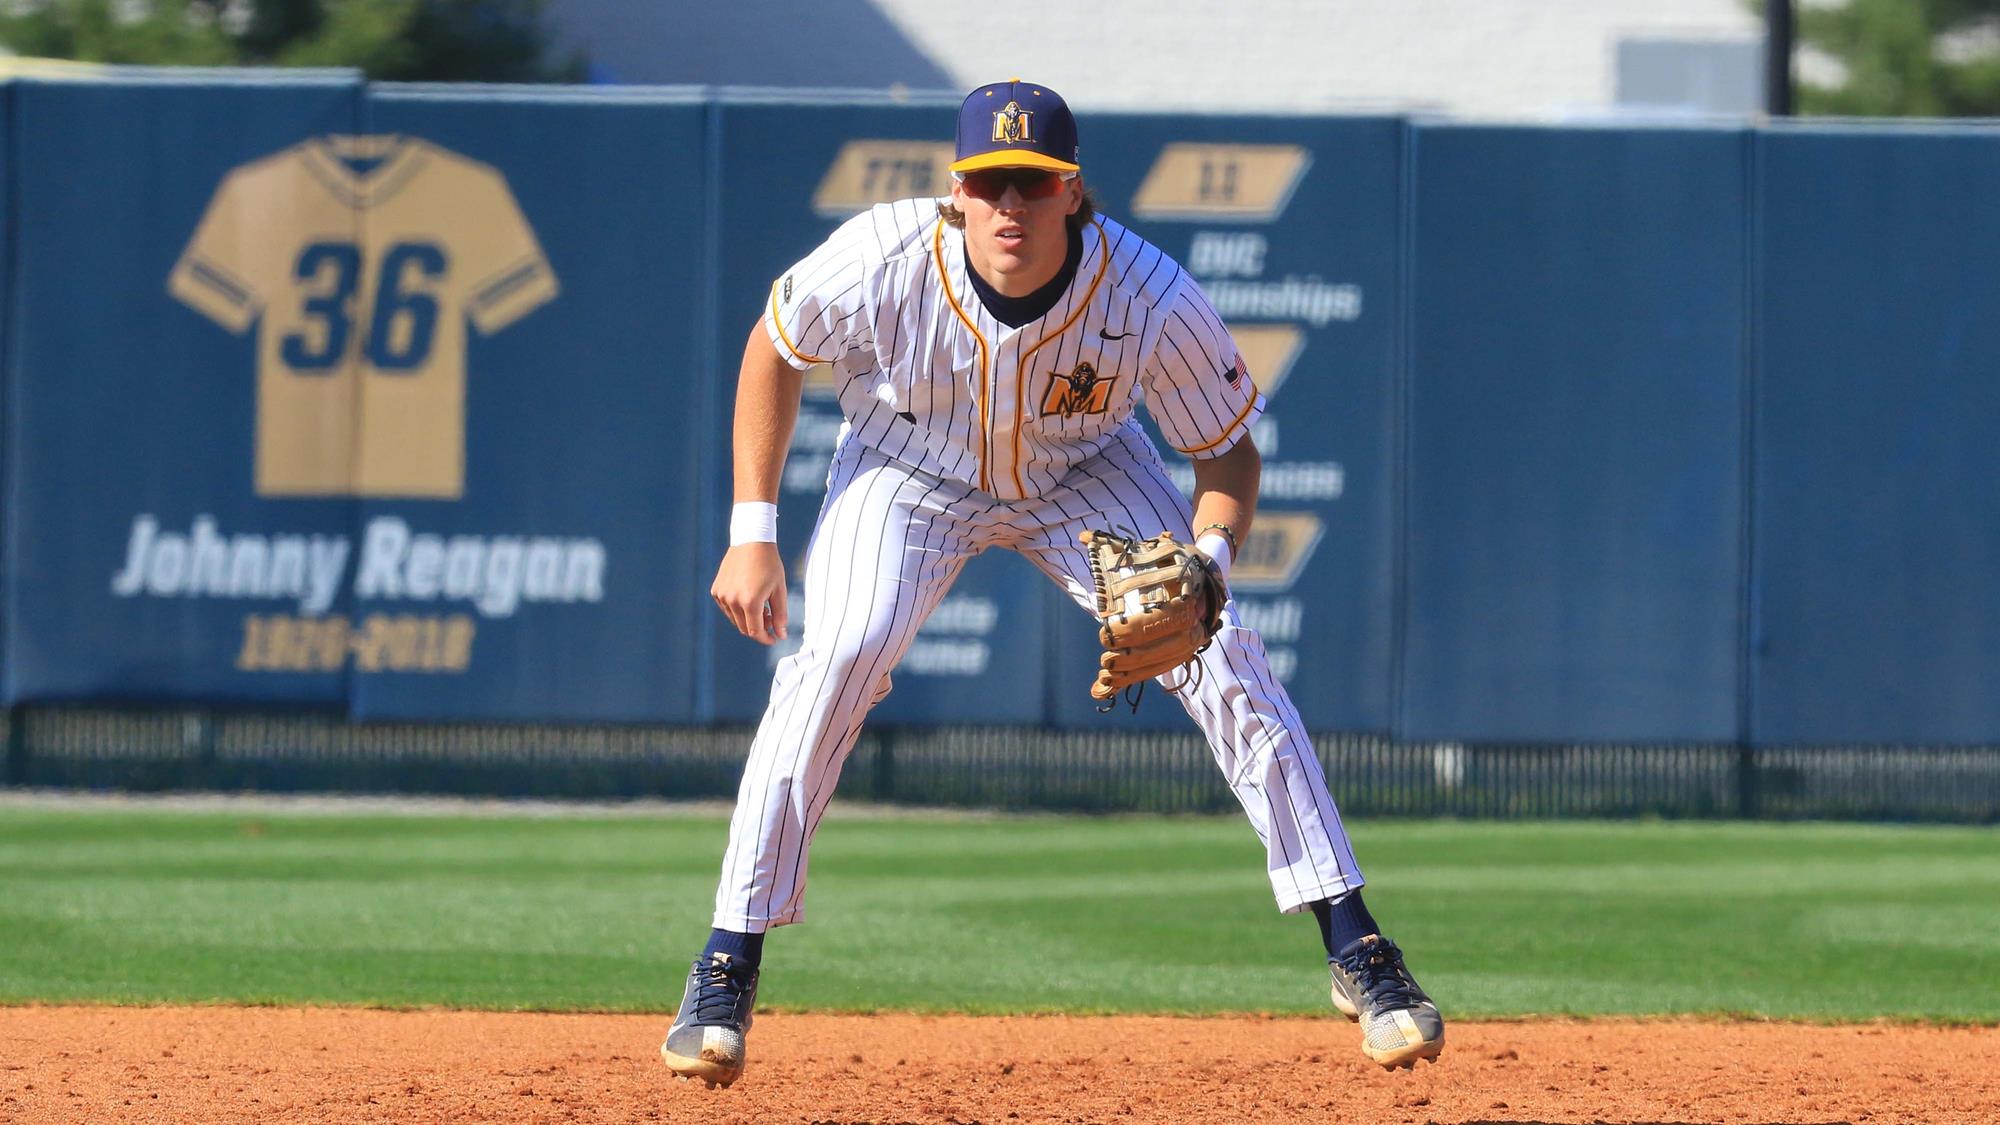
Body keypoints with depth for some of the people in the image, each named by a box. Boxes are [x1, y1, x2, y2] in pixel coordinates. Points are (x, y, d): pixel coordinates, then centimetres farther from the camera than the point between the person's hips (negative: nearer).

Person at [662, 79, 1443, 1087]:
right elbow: (774, 349, -12)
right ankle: (727, 971, -16)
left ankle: (1356, 952, -4)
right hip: (908, 468, -1)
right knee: (838, 656, -24)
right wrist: (752, 536, -15)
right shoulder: (882, 260, -33)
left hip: (1081, 474, 1)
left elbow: (1229, 448, -17)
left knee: (1222, 652, -14)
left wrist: (1209, 552, -38)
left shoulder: (1153, 300, -33)